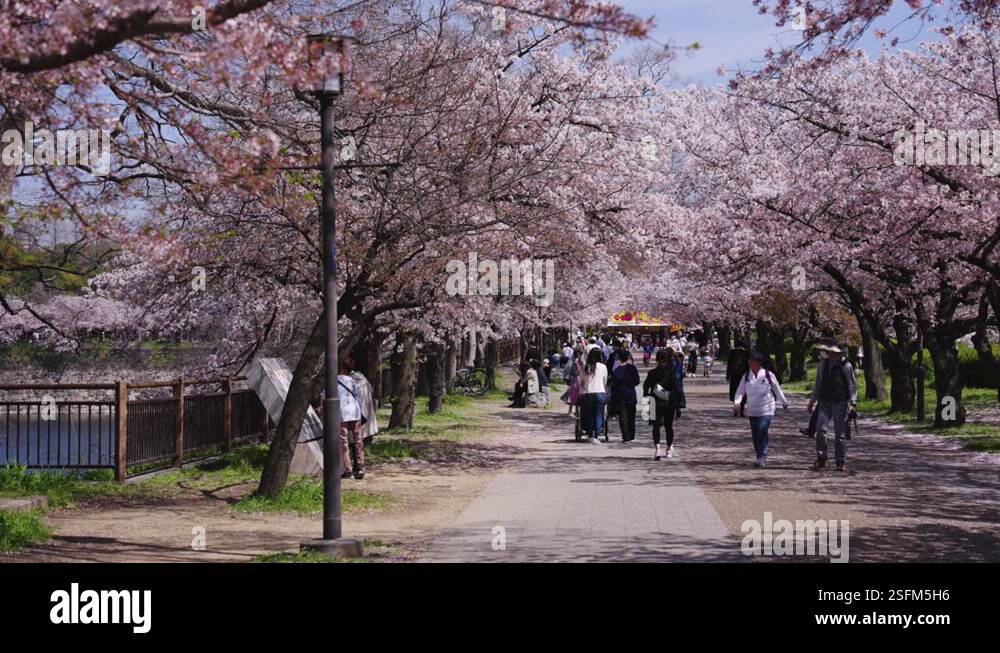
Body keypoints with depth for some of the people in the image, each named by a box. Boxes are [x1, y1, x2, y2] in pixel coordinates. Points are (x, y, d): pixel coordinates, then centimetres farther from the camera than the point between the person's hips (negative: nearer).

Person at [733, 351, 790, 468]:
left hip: (766, 410, -4)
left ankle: (761, 458, -15)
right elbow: (740, 391, -2)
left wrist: (784, 403, 15)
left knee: (762, 431, -17)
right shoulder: (746, 377, 3)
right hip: (752, 410, 4)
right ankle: (761, 457, 24)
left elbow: (777, 390, 5)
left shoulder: (768, 375, -5)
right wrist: (737, 402, -20)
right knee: (755, 434, 8)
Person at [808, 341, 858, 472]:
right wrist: (812, 401, 18)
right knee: (820, 428, -13)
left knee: (840, 433, -1)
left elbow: (853, 385, -2)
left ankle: (841, 462, 8)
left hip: (840, 403, -3)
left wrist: (853, 402, -13)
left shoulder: (845, 365, -7)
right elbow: (818, 384, 18)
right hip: (824, 402, 3)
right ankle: (821, 459, -3)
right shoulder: (823, 364, 7)